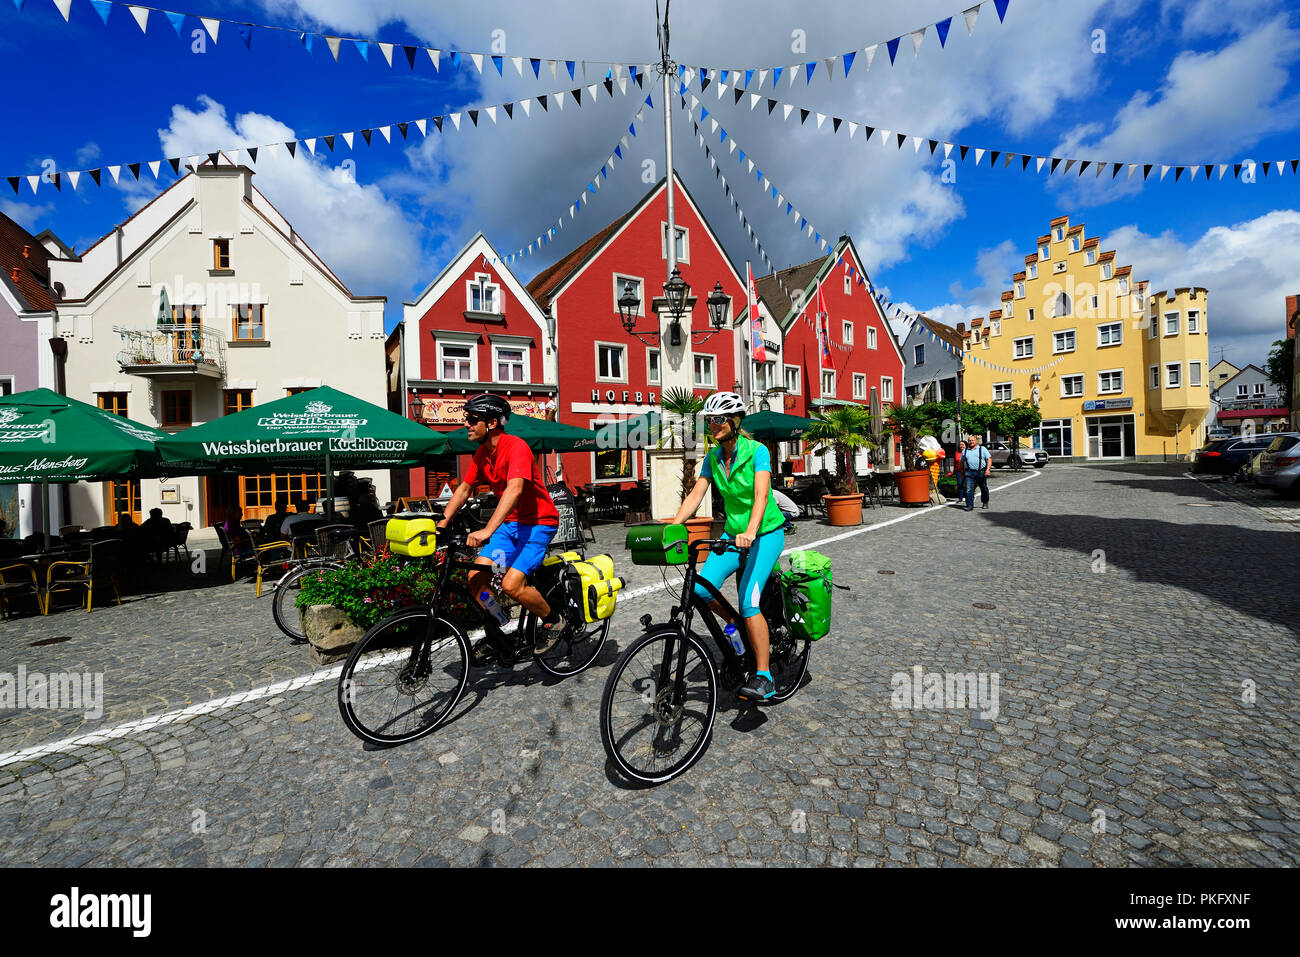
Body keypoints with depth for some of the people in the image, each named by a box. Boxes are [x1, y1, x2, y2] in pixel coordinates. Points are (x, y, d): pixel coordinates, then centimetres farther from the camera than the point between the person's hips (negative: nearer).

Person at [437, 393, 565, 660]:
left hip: (538, 523, -8)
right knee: (476, 577, -3)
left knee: (511, 585, -20)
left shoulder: (516, 447, -22)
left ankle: (554, 620, 6)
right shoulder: (482, 454, 4)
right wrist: (442, 522, 1)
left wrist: (487, 531, -45)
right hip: (510, 523, 8)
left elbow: (514, 489, -36)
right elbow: (464, 488, 13)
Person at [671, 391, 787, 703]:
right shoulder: (713, 457, 0)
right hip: (734, 533, 6)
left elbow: (761, 495, -31)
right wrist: (671, 527, -20)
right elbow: (695, 495, -6)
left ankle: (764, 677, -4)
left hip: (766, 533, -5)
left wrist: (750, 531, -48)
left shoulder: (757, 451, -17)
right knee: (701, 589, -11)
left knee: (748, 601, -19)